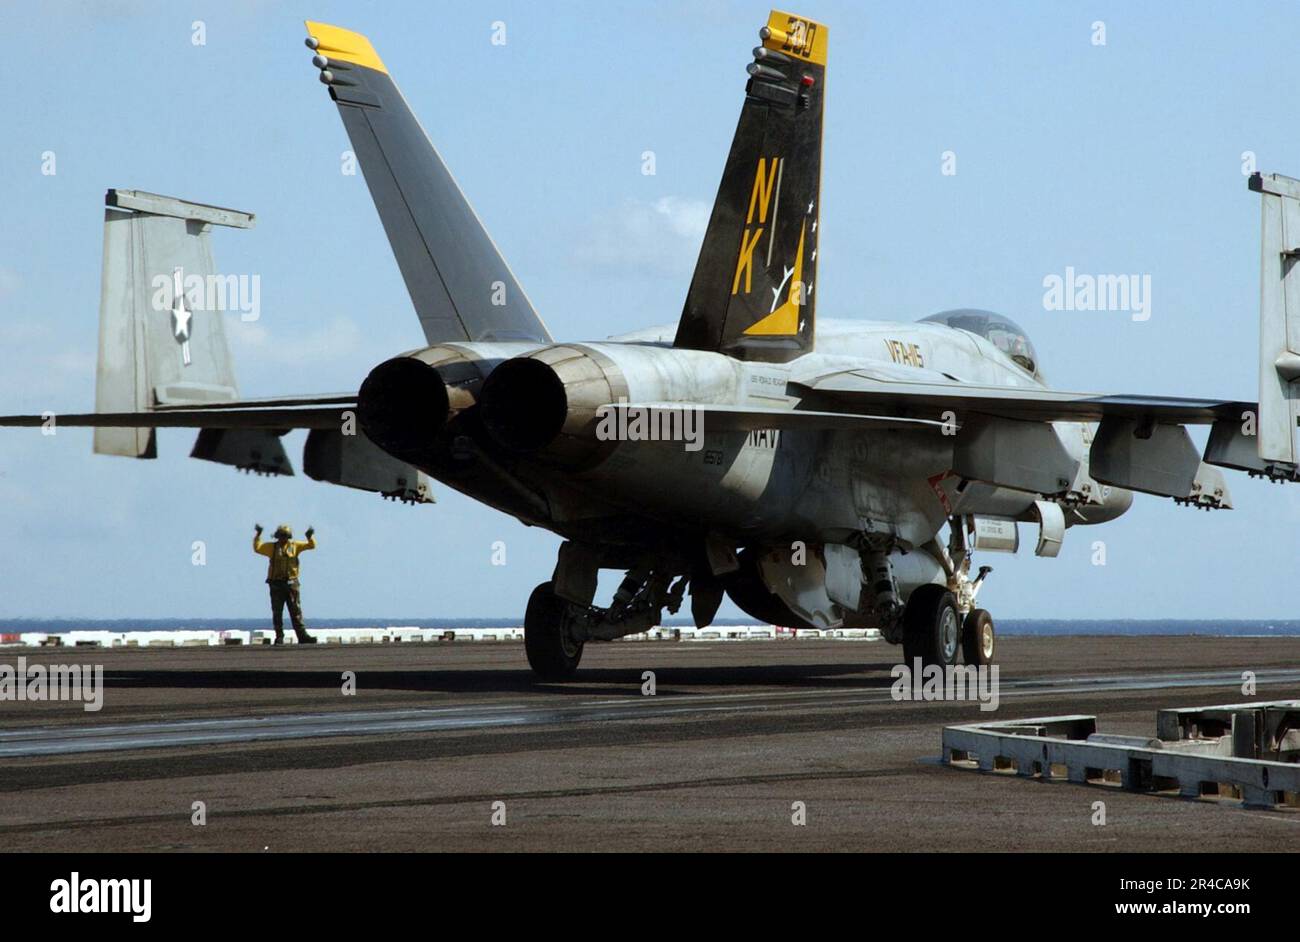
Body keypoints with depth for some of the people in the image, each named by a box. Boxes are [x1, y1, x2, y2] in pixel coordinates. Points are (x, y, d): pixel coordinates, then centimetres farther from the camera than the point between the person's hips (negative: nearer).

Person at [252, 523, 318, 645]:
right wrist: (258, 535, -9)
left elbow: (311, 545, 8)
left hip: (291, 583, 0)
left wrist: (310, 537, -12)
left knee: (296, 611, 0)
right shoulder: (272, 547, 8)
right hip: (276, 584, 0)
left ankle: (302, 636, -2)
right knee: (277, 612, 2)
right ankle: (279, 637, 6)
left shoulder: (295, 546, 8)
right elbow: (257, 548, 2)